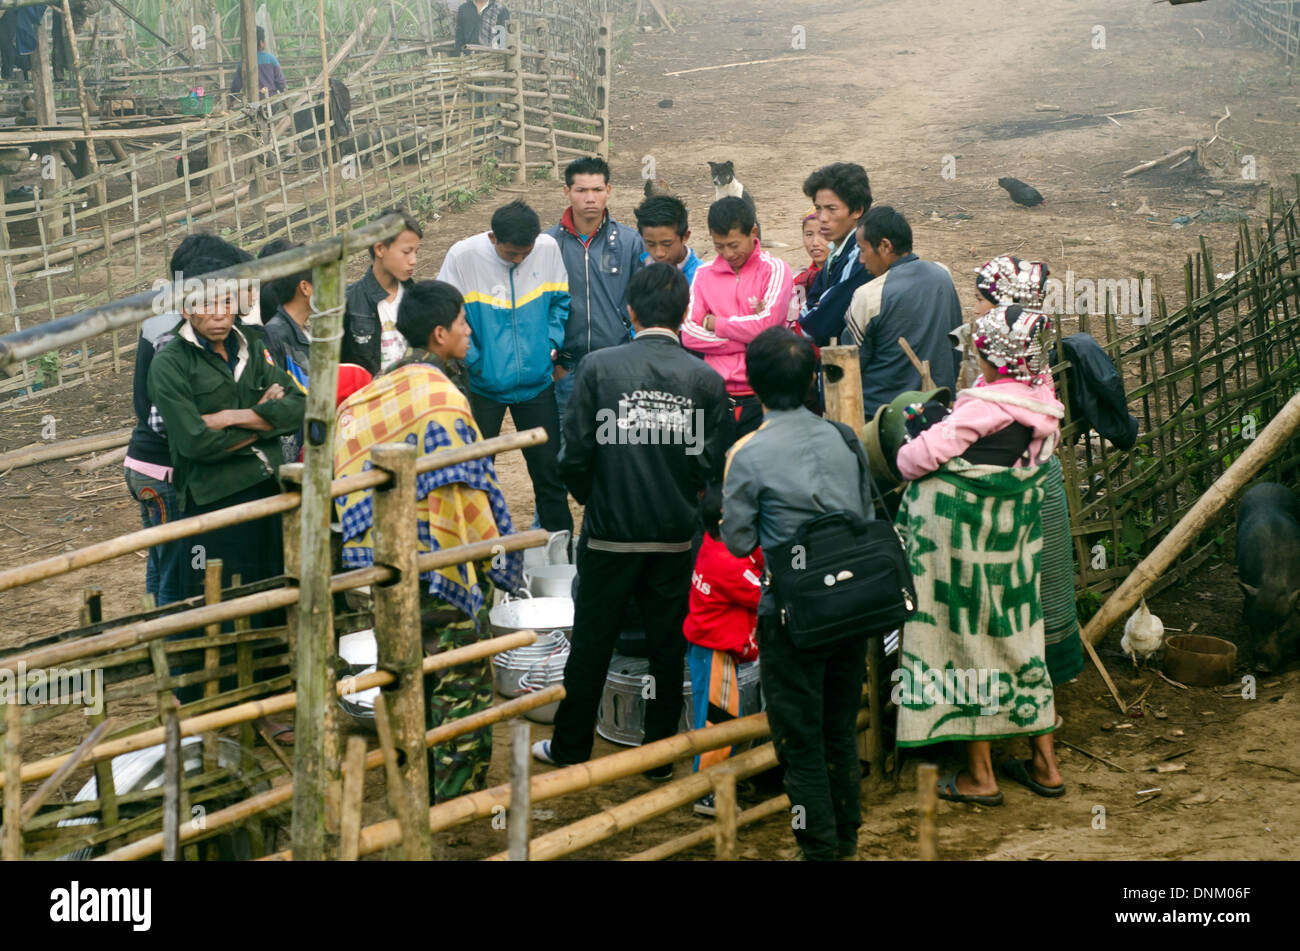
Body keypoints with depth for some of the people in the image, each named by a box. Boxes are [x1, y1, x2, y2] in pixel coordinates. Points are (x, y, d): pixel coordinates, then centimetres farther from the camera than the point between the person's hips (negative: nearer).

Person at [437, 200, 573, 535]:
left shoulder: (548, 248, -8)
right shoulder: (463, 255, -16)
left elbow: (560, 300, 6)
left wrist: (552, 343, -5)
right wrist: (472, 360, -13)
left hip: (536, 382, 2)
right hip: (484, 386, -2)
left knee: (548, 466, 10)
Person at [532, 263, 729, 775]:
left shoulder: (599, 367, -8)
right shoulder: (707, 380, -4)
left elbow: (576, 454, -8)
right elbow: (711, 465, -5)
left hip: (610, 533, -1)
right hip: (676, 536, 1)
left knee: (591, 643, 12)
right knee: (668, 646, 13)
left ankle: (570, 746, 24)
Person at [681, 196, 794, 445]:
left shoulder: (774, 270, 1)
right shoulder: (704, 275, 11)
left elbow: (767, 324, -13)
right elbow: (689, 333, -1)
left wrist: (714, 323, -1)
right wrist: (748, 335, -8)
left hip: (760, 397, -3)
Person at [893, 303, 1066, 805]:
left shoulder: (987, 405, -22)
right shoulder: (1043, 402, 1)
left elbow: (922, 456, -22)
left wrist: (906, 453, 2)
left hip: (959, 533, -7)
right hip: (1015, 536, 7)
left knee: (965, 636, 4)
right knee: (1016, 633, 16)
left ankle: (979, 774, 10)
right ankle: (1044, 763, 23)